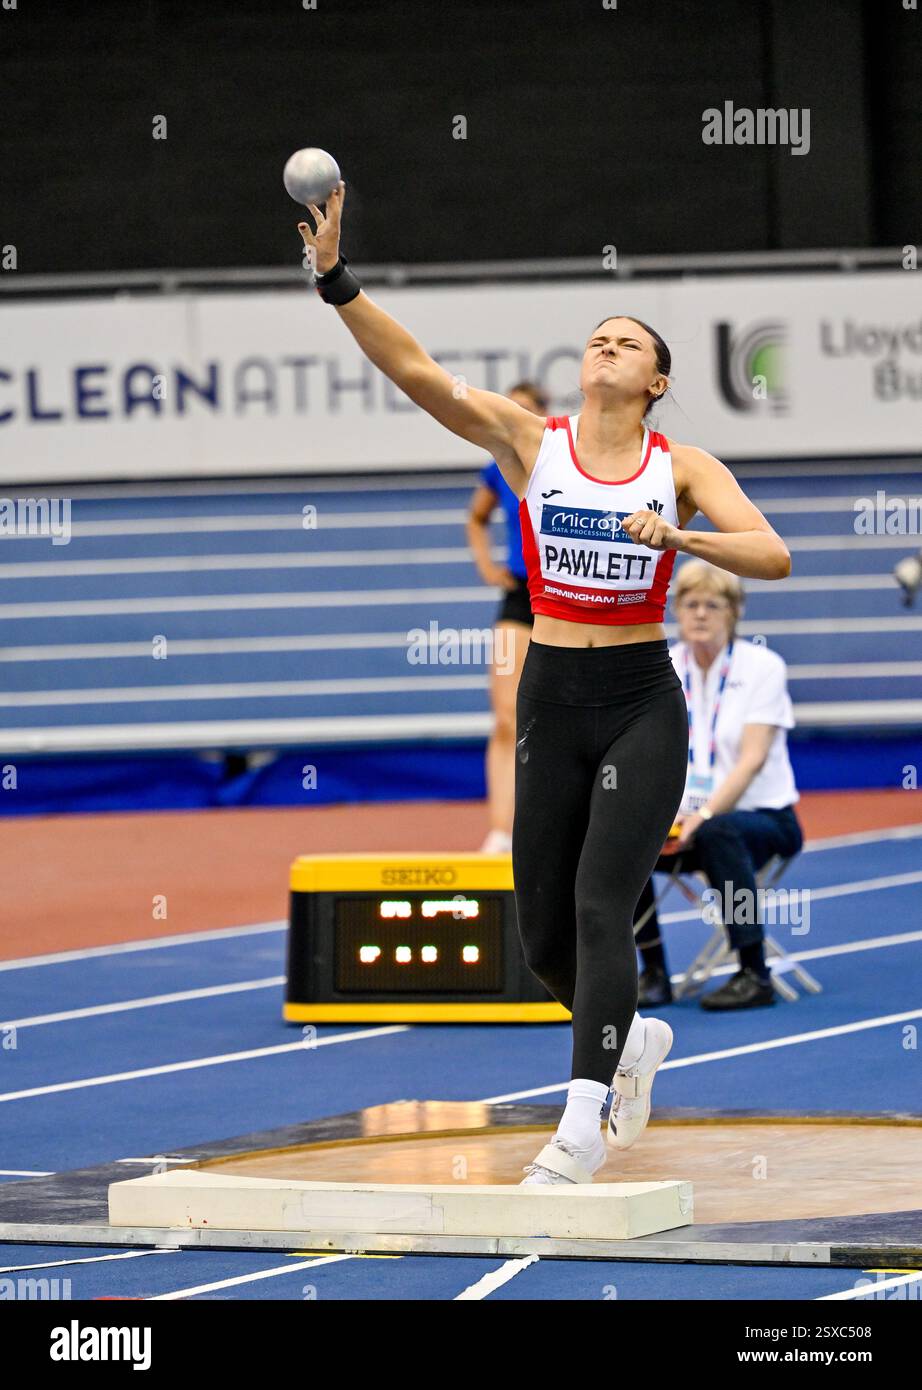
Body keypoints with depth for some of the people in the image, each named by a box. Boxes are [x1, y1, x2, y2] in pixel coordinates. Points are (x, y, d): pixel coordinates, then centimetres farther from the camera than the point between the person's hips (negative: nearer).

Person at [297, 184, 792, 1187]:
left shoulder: (681, 466, 0)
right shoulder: (530, 440, 1)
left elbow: (773, 554, -12)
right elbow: (416, 372, -11)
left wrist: (680, 538, -28)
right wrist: (337, 281, -24)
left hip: (642, 707, -2)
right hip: (551, 700, 2)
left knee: (600, 908, -16)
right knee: (543, 936, 8)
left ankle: (581, 1122, -16)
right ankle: (634, 1039, 38)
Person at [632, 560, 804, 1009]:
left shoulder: (763, 666, -7)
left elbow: (752, 759, -16)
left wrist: (706, 814, -30)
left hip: (764, 816, -4)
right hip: (686, 817, 4)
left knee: (717, 834, -38)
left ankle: (754, 974, -29)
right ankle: (653, 972, -12)